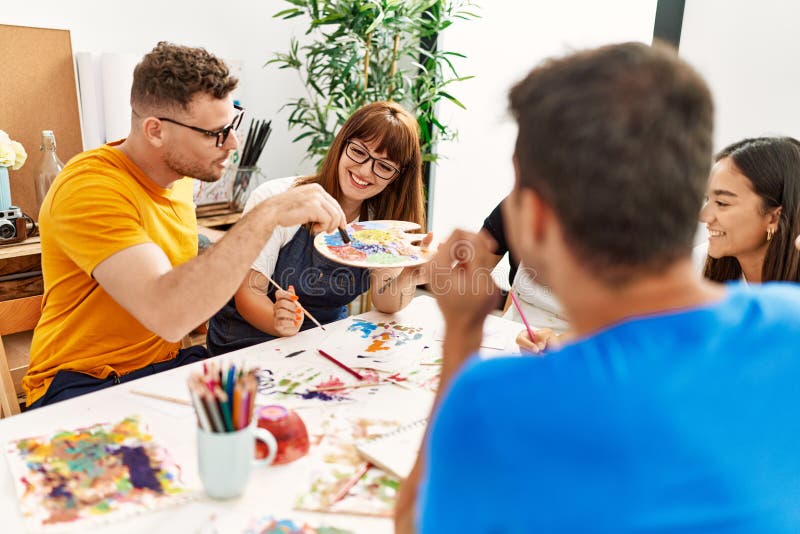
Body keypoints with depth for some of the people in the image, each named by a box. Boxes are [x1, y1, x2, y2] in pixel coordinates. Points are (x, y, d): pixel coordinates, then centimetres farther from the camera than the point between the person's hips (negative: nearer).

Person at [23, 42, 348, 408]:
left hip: (168, 364, 8)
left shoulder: (179, 171, 2)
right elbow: (167, 315, -37)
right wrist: (267, 215, -36)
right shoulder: (90, 189, -23)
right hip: (85, 384, -7)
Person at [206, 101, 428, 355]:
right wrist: (279, 322, -36)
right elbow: (248, 292, -14)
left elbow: (385, 305, -7)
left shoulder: (382, 220, -1)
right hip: (250, 342, -4)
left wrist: (407, 281, -29)